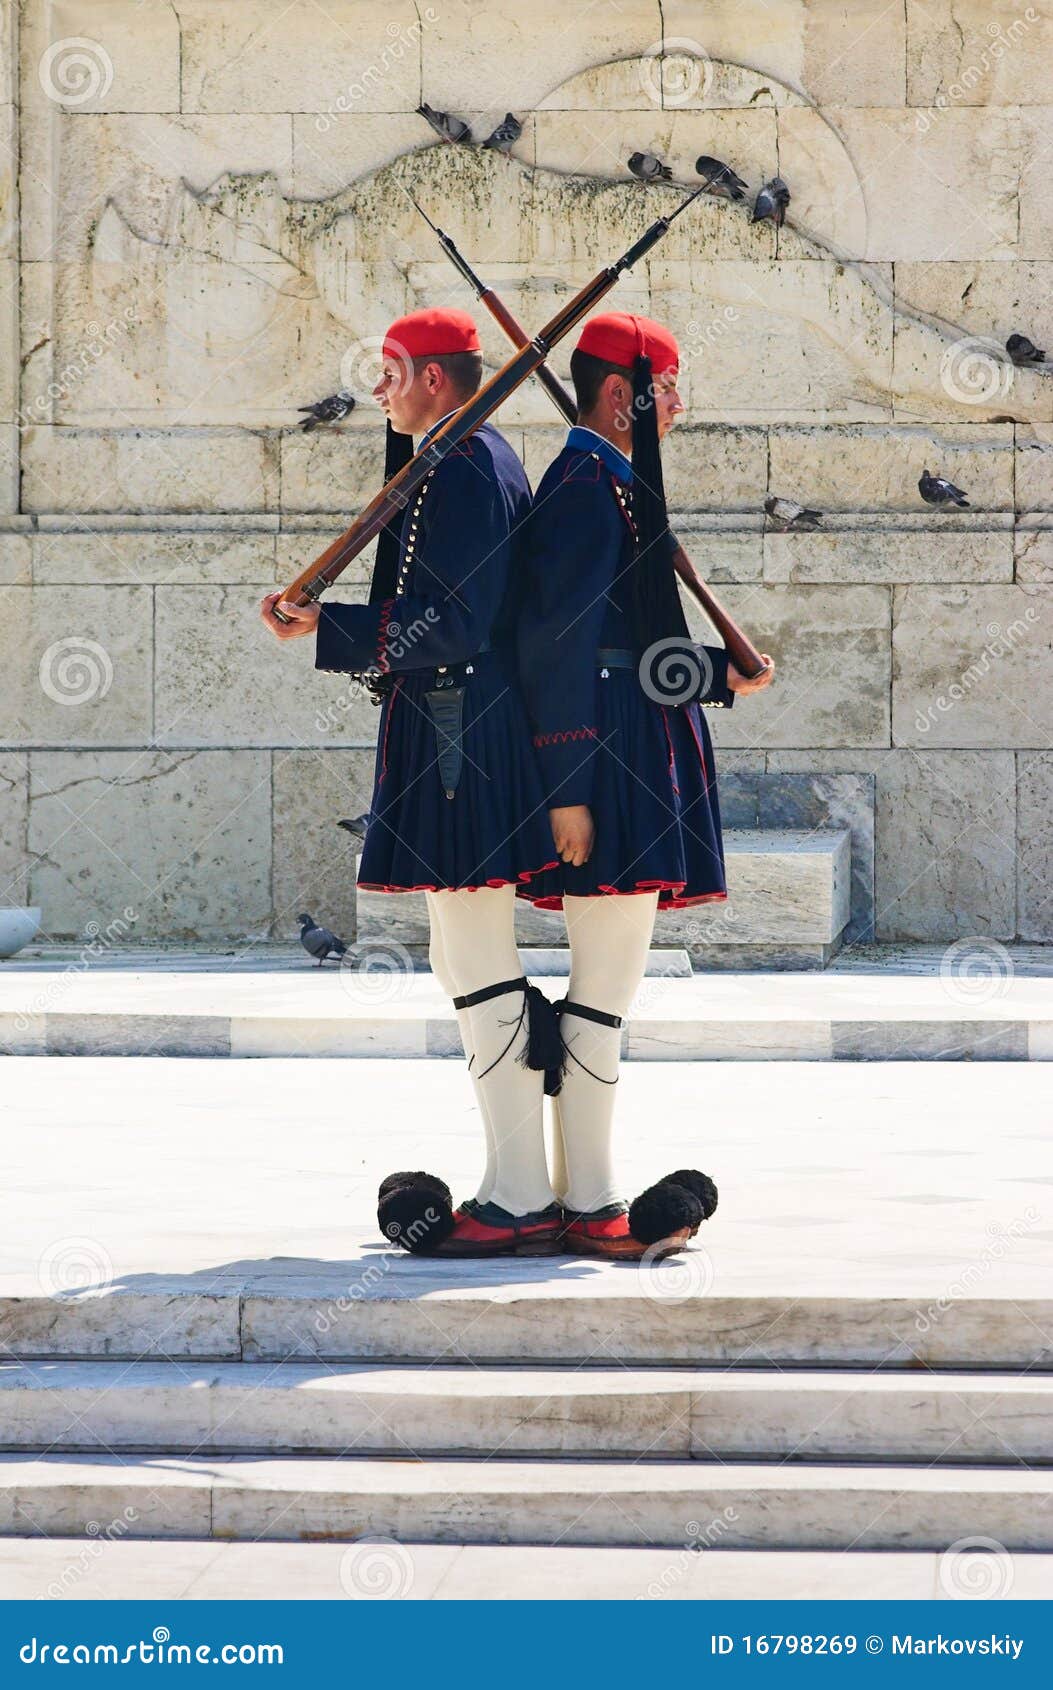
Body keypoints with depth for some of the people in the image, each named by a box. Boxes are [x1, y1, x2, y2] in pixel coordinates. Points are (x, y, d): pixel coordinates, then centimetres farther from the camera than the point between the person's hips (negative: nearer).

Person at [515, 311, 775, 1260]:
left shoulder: (613, 484, 20)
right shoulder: (588, 486, -12)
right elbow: (555, 646, -18)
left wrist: (720, 676, 21)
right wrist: (569, 791, -21)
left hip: (638, 763, 11)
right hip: (612, 770, -11)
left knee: (609, 986, 12)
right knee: (604, 990, -9)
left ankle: (583, 1191, 16)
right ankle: (588, 1207, -7)